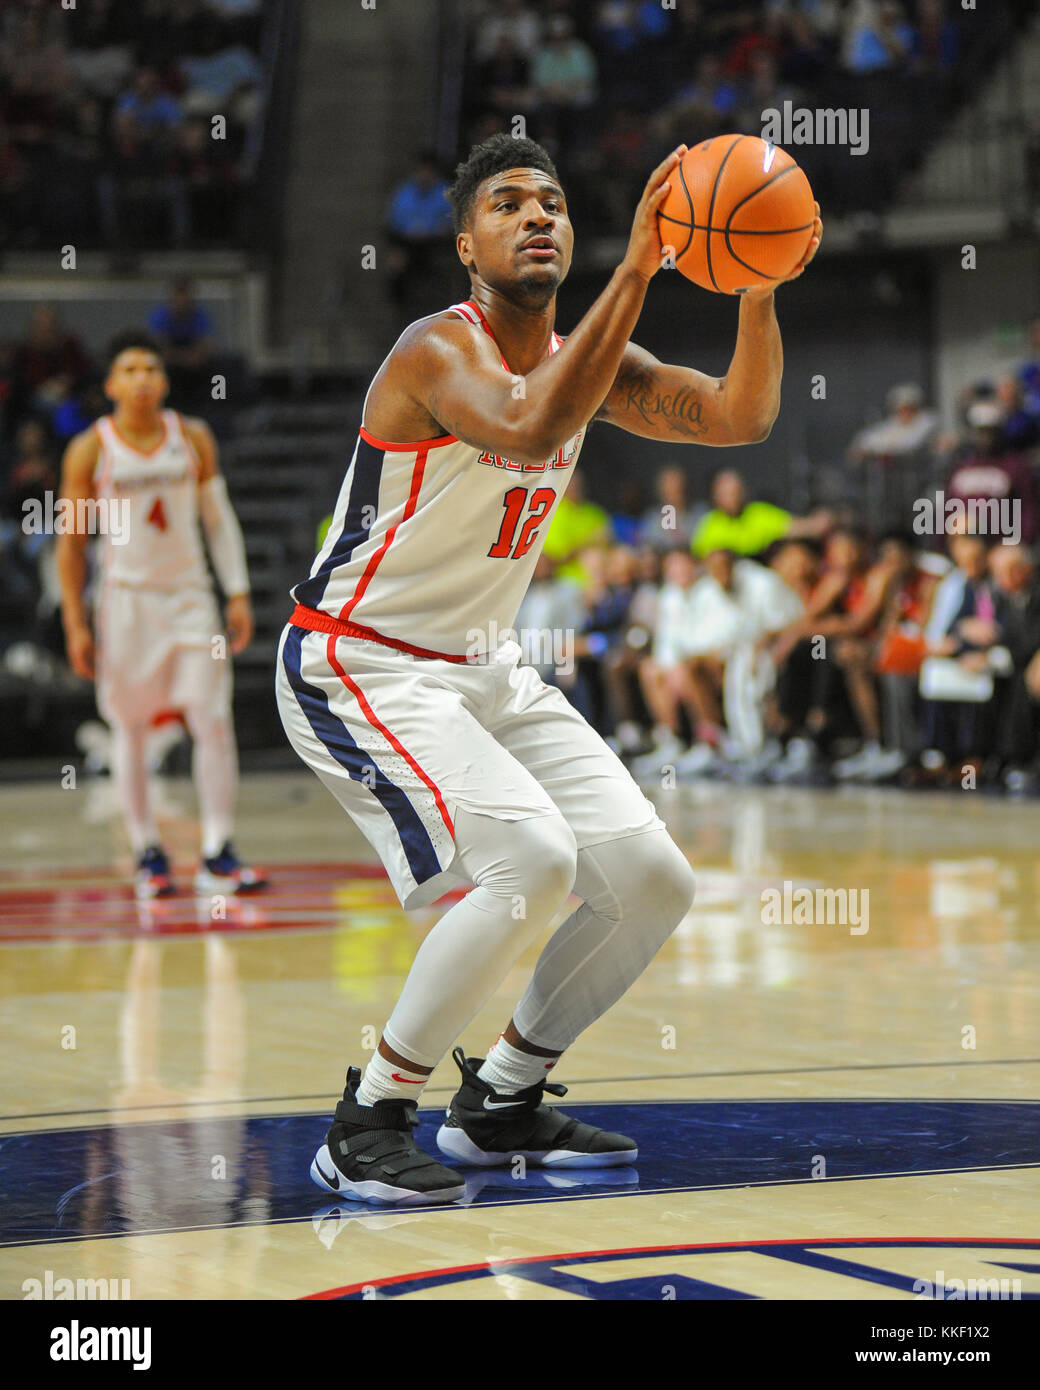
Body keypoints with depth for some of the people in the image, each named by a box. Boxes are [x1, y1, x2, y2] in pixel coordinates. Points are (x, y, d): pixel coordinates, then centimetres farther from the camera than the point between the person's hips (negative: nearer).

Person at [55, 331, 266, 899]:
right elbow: (72, 541, -1)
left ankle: (217, 854, -6)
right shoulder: (89, 451, -6)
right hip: (126, 598, -1)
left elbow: (219, 518, 8)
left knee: (213, 721, -9)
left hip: (190, 596, 1)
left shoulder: (193, 439, 0)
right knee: (131, 729, 4)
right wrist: (75, 624, -4)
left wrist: (238, 594, 1)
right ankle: (147, 852, 17)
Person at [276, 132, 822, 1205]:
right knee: (530, 861, -28)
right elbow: (528, 429, -43)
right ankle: (363, 1127, -14)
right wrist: (636, 273, -45)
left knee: (654, 883, 2)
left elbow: (740, 416, -5)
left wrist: (759, 288, -21)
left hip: (482, 670, 9)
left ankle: (499, 1105, 19)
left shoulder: (581, 356, 4)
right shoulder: (441, 350, -21)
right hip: (355, 666, -9)